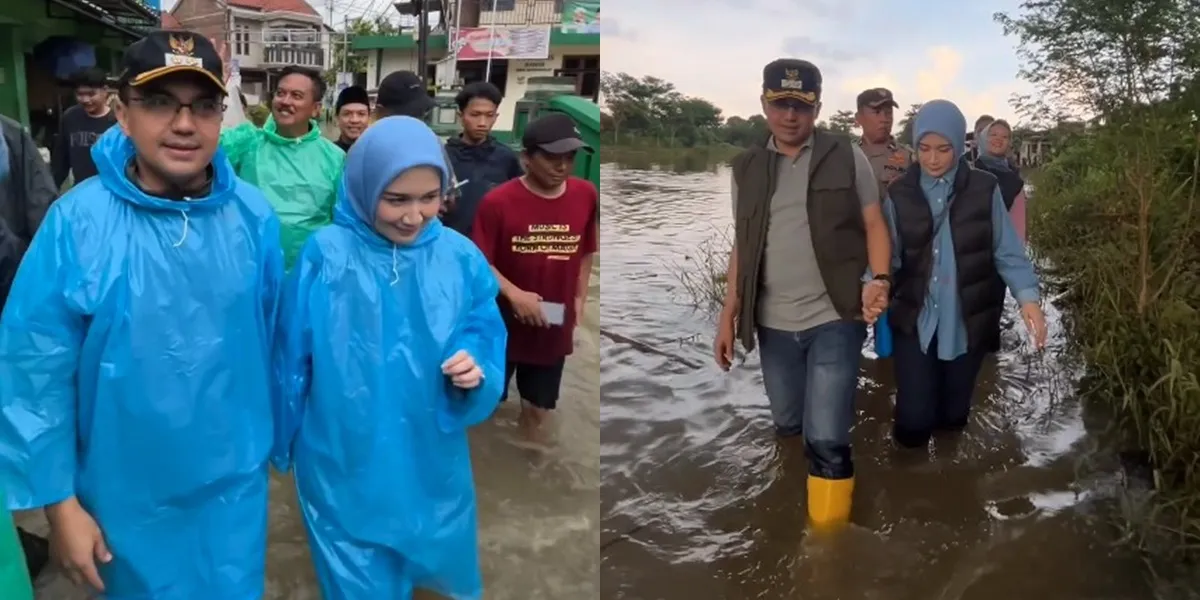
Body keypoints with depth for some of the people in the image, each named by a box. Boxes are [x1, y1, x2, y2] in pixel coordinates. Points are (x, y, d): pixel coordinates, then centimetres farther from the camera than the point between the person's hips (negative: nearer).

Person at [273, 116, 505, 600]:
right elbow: (292, 359, -3)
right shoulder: (324, 256, -14)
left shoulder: (461, 259, -8)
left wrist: (475, 374, -25)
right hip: (342, 468, -2)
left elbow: (487, 347, -2)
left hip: (431, 465, 2)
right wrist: (282, 444, 6)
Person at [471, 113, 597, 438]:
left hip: (555, 329, 3)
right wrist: (514, 294, -25)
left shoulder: (586, 195, -6)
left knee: (538, 407, 17)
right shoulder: (498, 201, -17)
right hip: (501, 325, -2)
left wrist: (579, 299, 5)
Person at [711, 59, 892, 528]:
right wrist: (728, 317, 8)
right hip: (773, 324, 4)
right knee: (787, 428, 17)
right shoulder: (747, 168, 8)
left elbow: (874, 225, 2)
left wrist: (878, 279, -17)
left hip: (834, 318, -3)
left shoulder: (846, 156, 0)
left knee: (826, 438, -7)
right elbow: (742, 247, 12)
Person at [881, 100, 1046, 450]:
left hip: (967, 324, 0)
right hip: (914, 322, 0)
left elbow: (1007, 252, -2)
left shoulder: (984, 190, -3)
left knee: (953, 415, 13)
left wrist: (1027, 296, -16)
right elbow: (888, 255, -5)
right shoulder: (900, 194, -1)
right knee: (914, 420, -3)